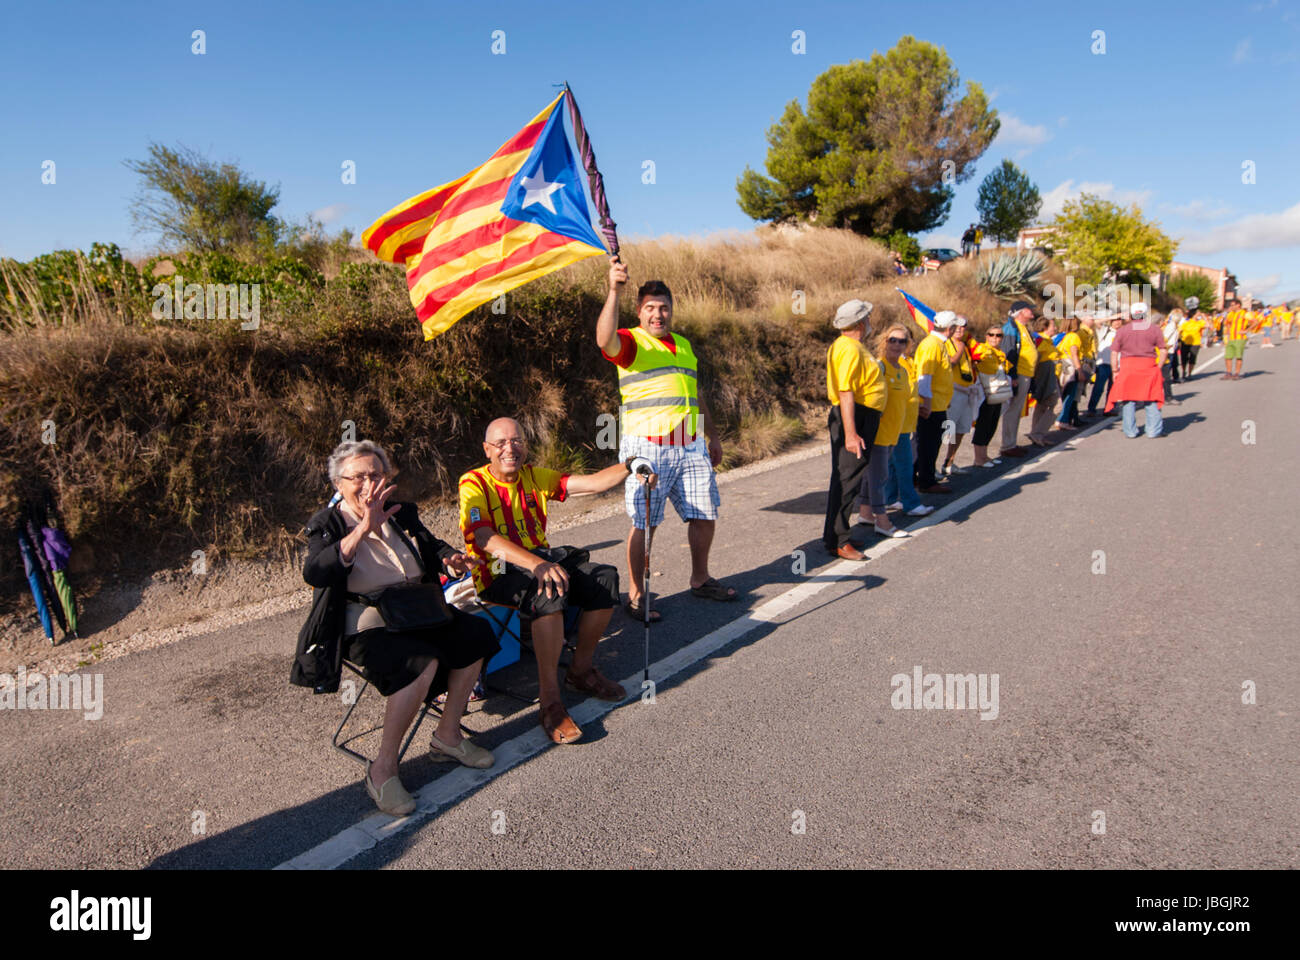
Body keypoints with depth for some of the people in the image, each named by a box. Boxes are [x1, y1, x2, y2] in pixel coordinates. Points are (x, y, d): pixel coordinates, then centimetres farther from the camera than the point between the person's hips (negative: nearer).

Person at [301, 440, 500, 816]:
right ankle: (383, 769, -17)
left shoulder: (402, 513, 14)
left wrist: (453, 559, -1)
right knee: (423, 661, -32)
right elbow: (314, 574, -22)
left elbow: (433, 545, 25)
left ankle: (447, 735, 1)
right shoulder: (328, 524, -3)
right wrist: (364, 528, -32)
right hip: (366, 625, -6)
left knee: (476, 633, -15)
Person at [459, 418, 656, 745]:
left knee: (605, 577, -14)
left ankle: (581, 670, 4)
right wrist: (536, 565, -41)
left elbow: (590, 482, -3)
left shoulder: (534, 476, 9)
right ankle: (549, 699, -27)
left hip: (541, 559, 6)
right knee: (551, 591, -35)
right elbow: (486, 539, -26)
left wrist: (629, 468, -22)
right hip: (498, 574, -6)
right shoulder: (474, 484, -9)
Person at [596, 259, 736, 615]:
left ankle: (701, 580, 30)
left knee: (705, 514, 10)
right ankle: (636, 595, 8)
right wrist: (614, 290, -37)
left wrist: (713, 436, 25)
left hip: (691, 447, 6)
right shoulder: (631, 342, -1)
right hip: (647, 447, -6)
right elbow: (605, 339, -27)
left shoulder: (684, 345, 20)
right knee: (644, 524, -4)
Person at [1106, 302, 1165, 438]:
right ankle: (1153, 430, 8)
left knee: (1128, 400, 7)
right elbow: (1163, 351, 1)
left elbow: (1114, 353, 0)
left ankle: (1130, 431, 11)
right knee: (1151, 399, 7)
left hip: (1127, 366, 0)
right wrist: (1159, 367, 10)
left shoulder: (1122, 330, 3)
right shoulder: (1155, 329, 4)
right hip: (1149, 366, 0)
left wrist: (1115, 370, 6)